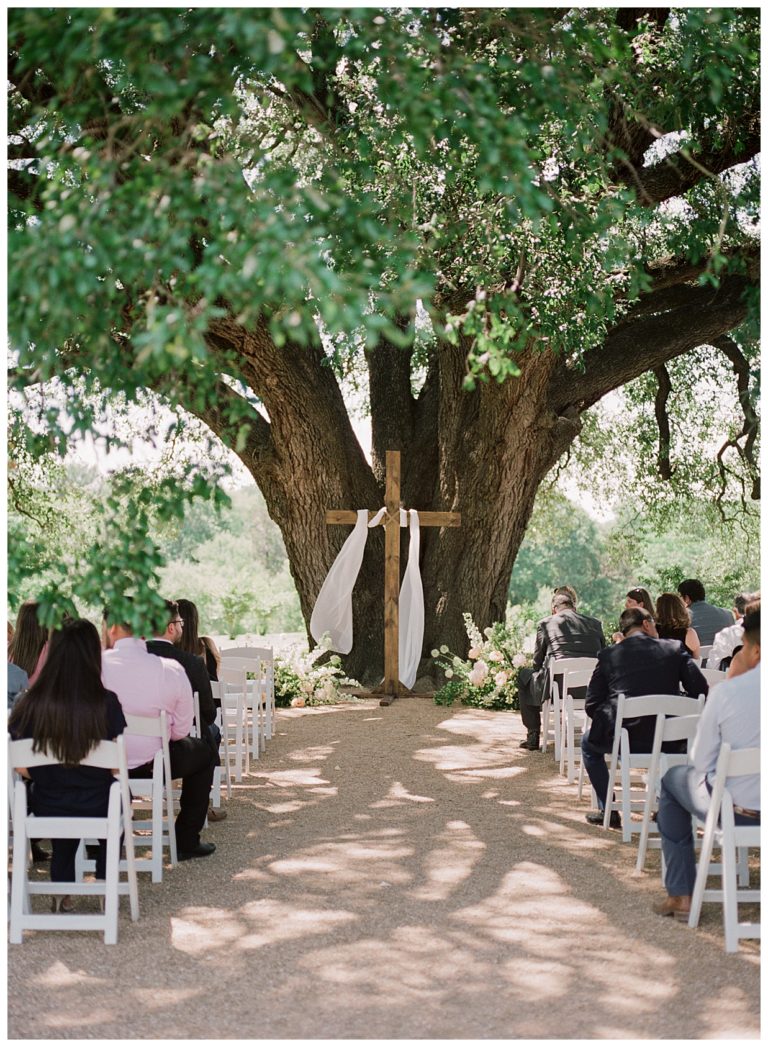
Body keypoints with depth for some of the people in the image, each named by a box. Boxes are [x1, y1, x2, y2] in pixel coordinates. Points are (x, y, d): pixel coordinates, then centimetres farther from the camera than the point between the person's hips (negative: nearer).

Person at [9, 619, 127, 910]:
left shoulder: (30, 704, -14)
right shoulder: (107, 702, -19)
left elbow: (20, 767, -7)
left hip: (46, 808, 2)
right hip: (98, 809, -1)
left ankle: (62, 890, 28)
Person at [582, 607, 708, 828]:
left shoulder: (608, 655, 1)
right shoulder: (675, 648, 2)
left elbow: (591, 706, 1)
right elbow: (700, 692, -2)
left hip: (624, 740, -1)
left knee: (588, 741, 31)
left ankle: (607, 810, 22)